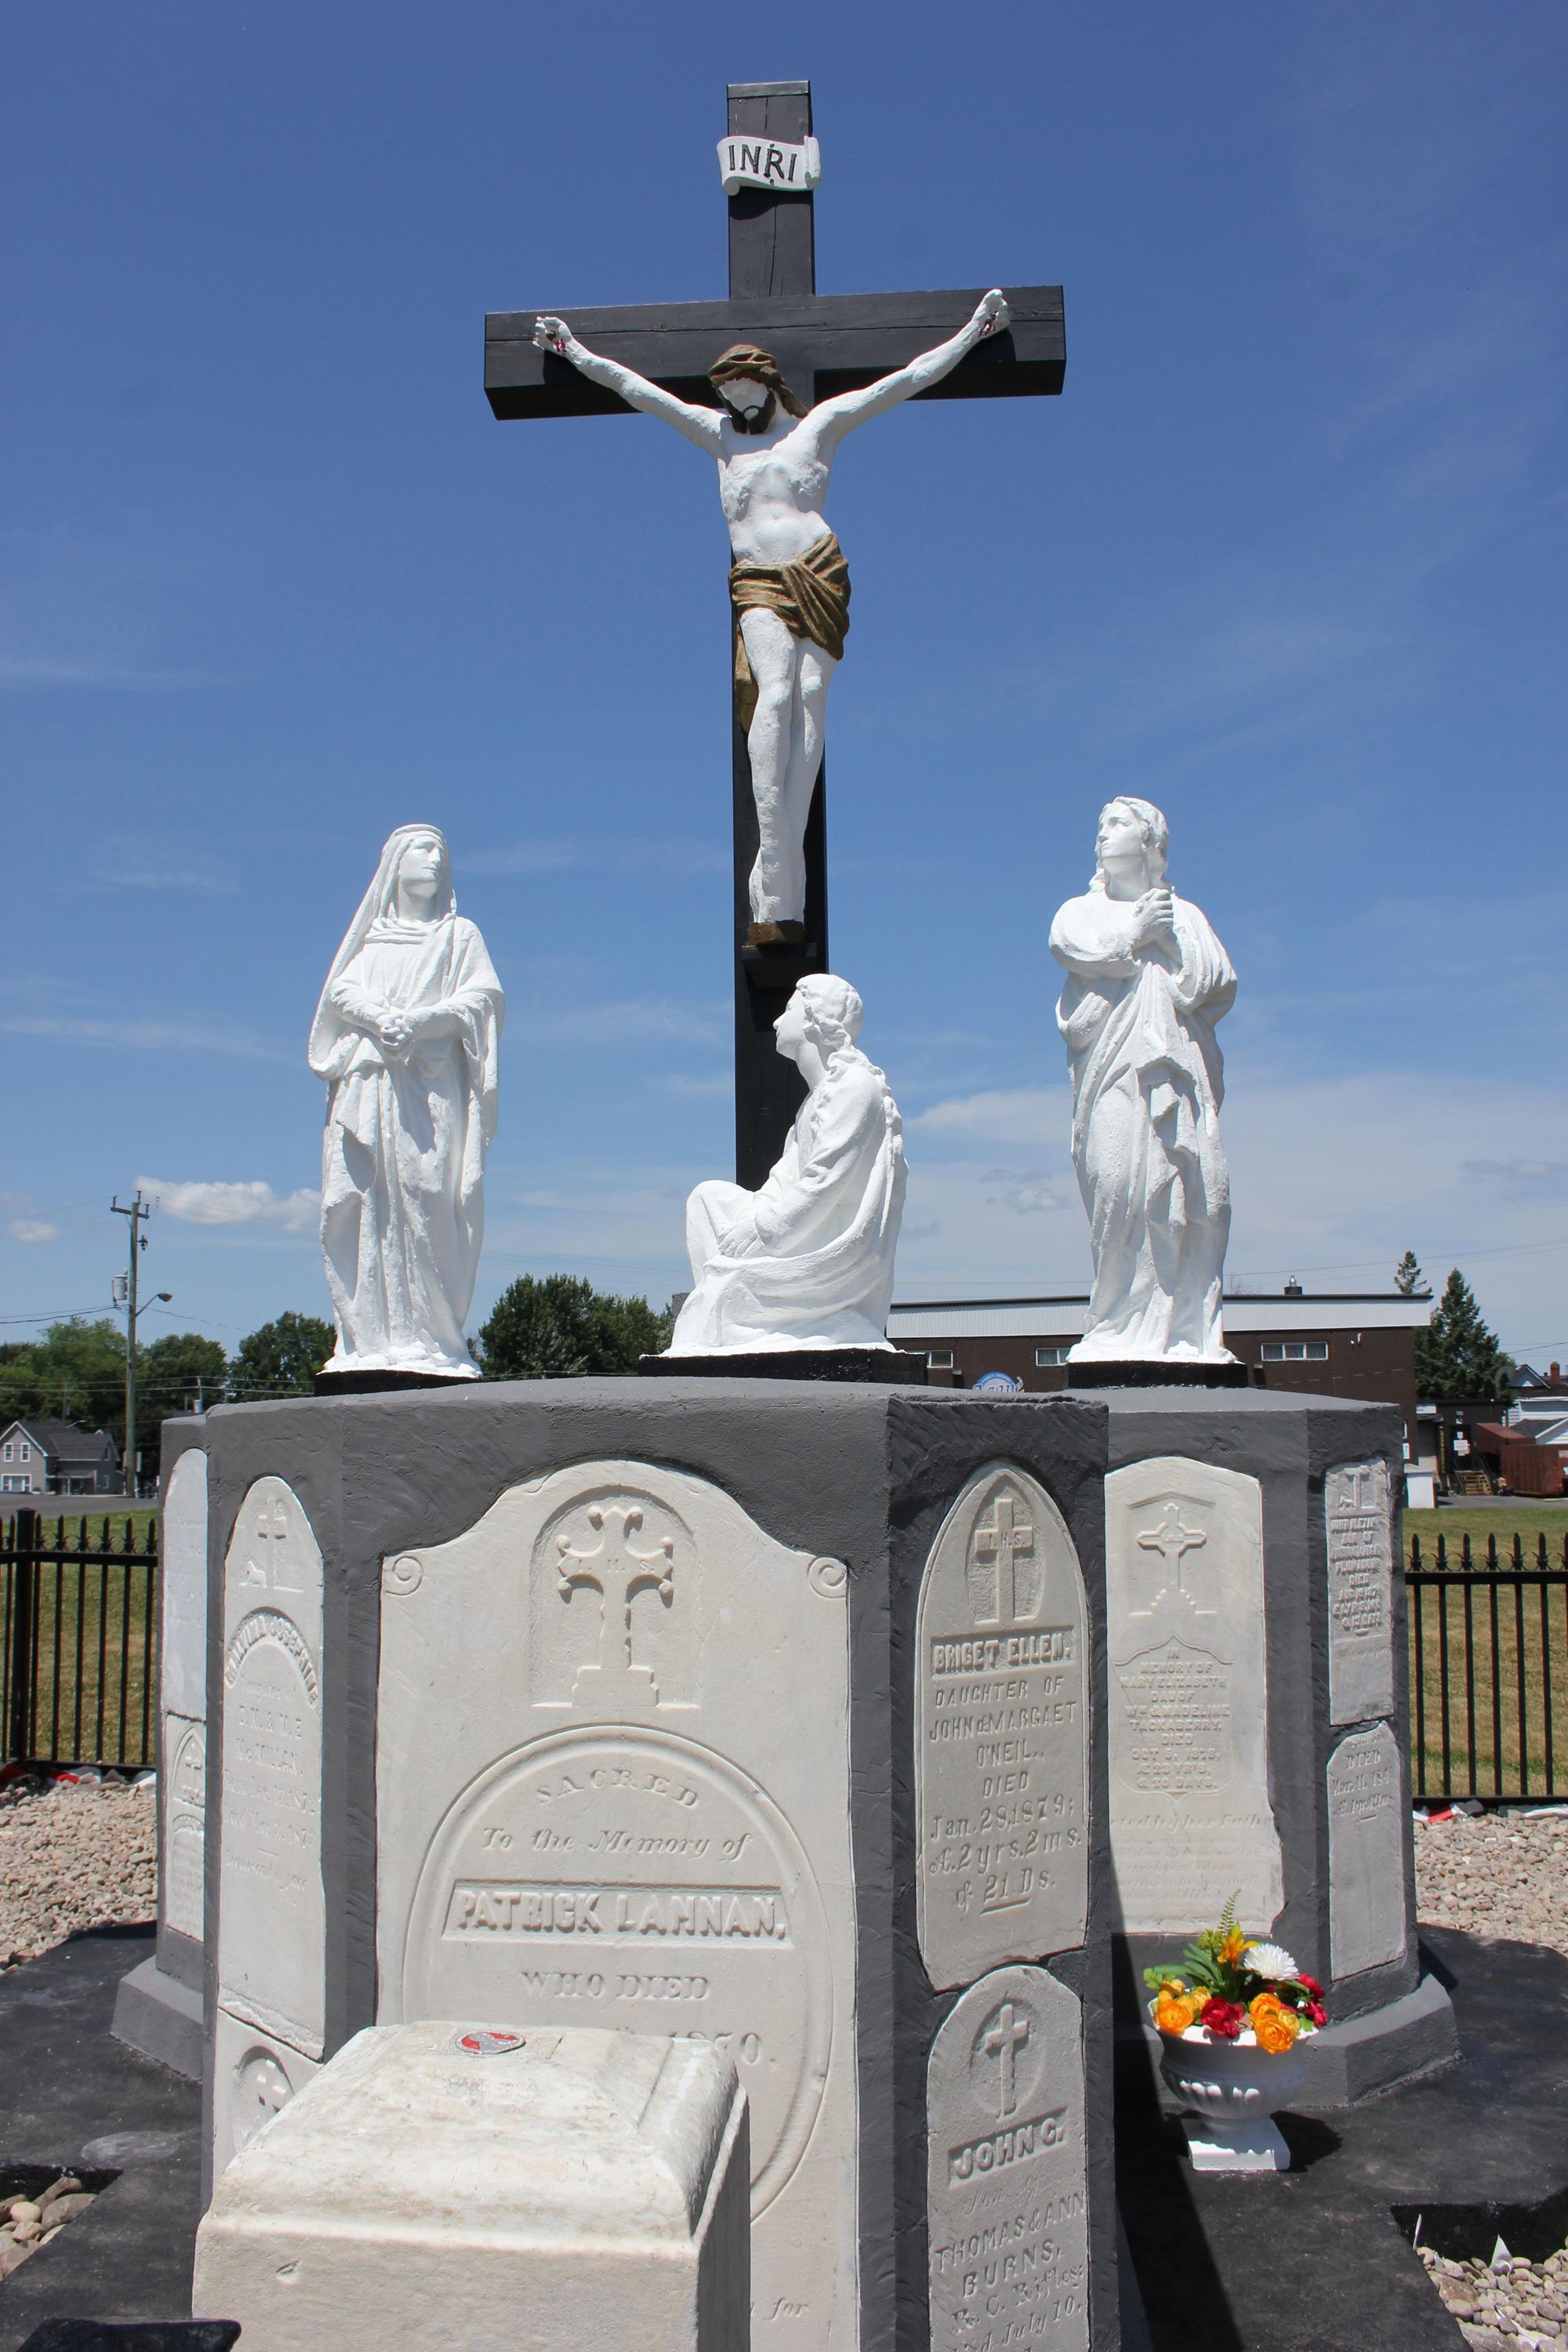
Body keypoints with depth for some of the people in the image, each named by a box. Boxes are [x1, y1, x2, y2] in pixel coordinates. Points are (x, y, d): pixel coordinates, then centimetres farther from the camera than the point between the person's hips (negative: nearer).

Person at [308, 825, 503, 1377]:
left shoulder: (459, 934, 19)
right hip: (368, 1085, 2)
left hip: (431, 1083, -2)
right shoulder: (370, 938, 25)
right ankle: (370, 1340, -12)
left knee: (426, 1204, -14)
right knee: (362, 1208, -9)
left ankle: (432, 1341, -17)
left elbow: (484, 995, 4)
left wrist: (422, 1021, -13)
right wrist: (381, 1019, -13)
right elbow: (341, 991, 8)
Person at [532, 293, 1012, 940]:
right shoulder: (719, 432, 23)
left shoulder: (820, 423, 19)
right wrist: (578, 353, 29)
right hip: (758, 585, 0)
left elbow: (905, 380, 19)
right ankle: (780, 898, -31)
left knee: (810, 695, -18)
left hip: (821, 573, 0)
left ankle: (774, 883, -23)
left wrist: (972, 332, 19)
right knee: (775, 693, -23)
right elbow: (637, 390, 27)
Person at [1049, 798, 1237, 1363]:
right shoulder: (1083, 910, 24)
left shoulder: (1183, 914, 25)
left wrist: (1169, 935, 3)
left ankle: (1188, 1331, -13)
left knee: (1195, 1194, -11)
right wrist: (1138, 931, 2)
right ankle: (1122, 1331, -18)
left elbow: (1218, 984, 11)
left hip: (1178, 1064, 2)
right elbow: (1071, 945, -2)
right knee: (1122, 1189, -16)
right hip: (1114, 1061, -1)